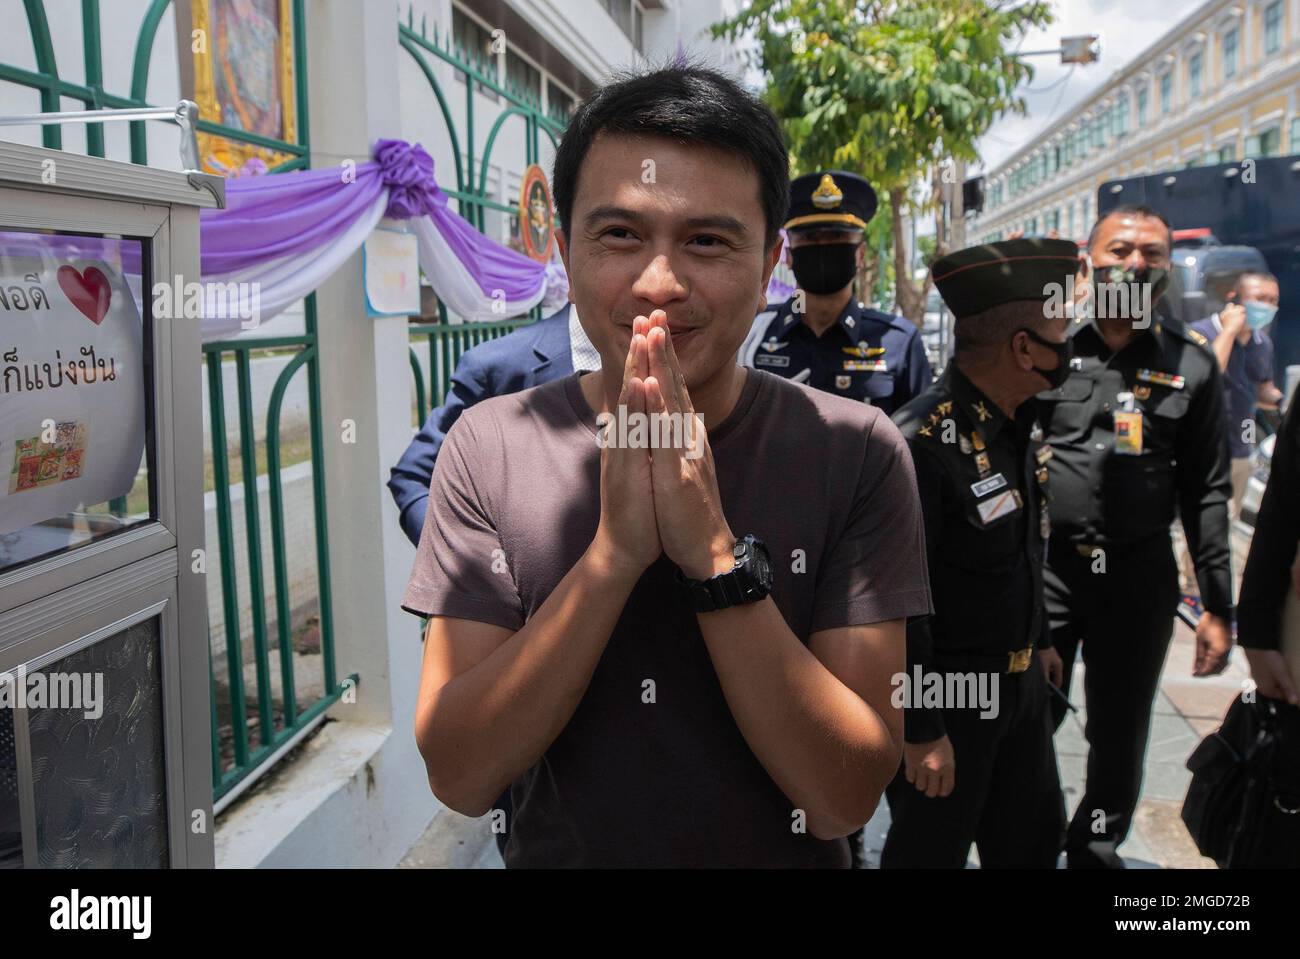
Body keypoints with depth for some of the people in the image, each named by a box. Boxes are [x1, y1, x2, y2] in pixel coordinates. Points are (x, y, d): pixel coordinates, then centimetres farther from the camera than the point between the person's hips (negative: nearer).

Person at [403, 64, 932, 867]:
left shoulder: (856, 453, -16)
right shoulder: (490, 447, -13)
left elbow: (846, 799, -20)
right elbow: (460, 778, -18)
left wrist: (716, 554, -31)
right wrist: (612, 552, -30)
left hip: (788, 855, 0)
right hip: (555, 852, 1)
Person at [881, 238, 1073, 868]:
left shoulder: (1021, 425, 3)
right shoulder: (921, 443, -27)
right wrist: (921, 731, -21)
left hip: (1021, 685, 9)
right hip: (947, 698, -8)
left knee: (1034, 843, 23)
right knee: (931, 851, 12)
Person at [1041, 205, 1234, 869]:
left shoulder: (1191, 364, 2)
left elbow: (1206, 492, 4)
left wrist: (1218, 606, 2)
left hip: (1139, 571, 1)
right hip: (1042, 563, -1)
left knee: (1120, 736, 14)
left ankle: (1096, 851, 35)